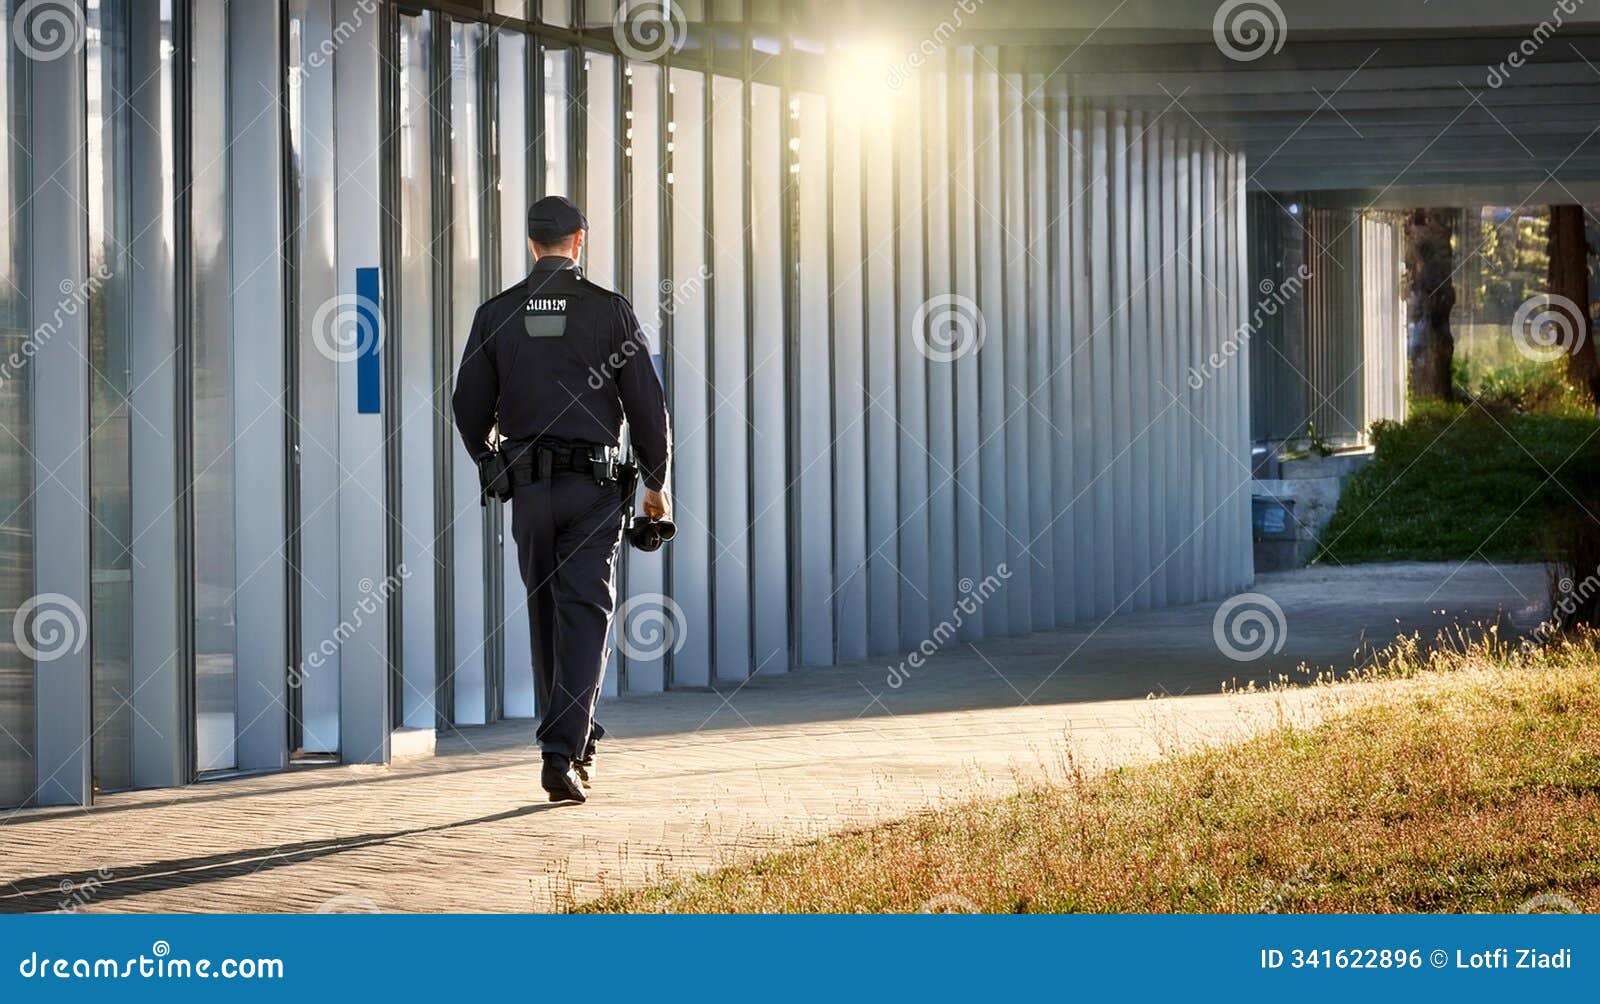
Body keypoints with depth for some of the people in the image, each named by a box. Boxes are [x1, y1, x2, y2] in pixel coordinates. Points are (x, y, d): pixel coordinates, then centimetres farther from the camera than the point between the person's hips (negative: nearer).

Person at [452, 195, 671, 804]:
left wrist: (492, 468, 25)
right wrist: (656, 483, 10)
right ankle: (564, 752, -15)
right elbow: (647, 405, -2)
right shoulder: (609, 311, -3)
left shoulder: (496, 315, 2)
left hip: (528, 484, 2)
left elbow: (469, 407, 6)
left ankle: (574, 743, 26)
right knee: (585, 615, -3)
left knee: (546, 615, 15)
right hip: (592, 483, -2)